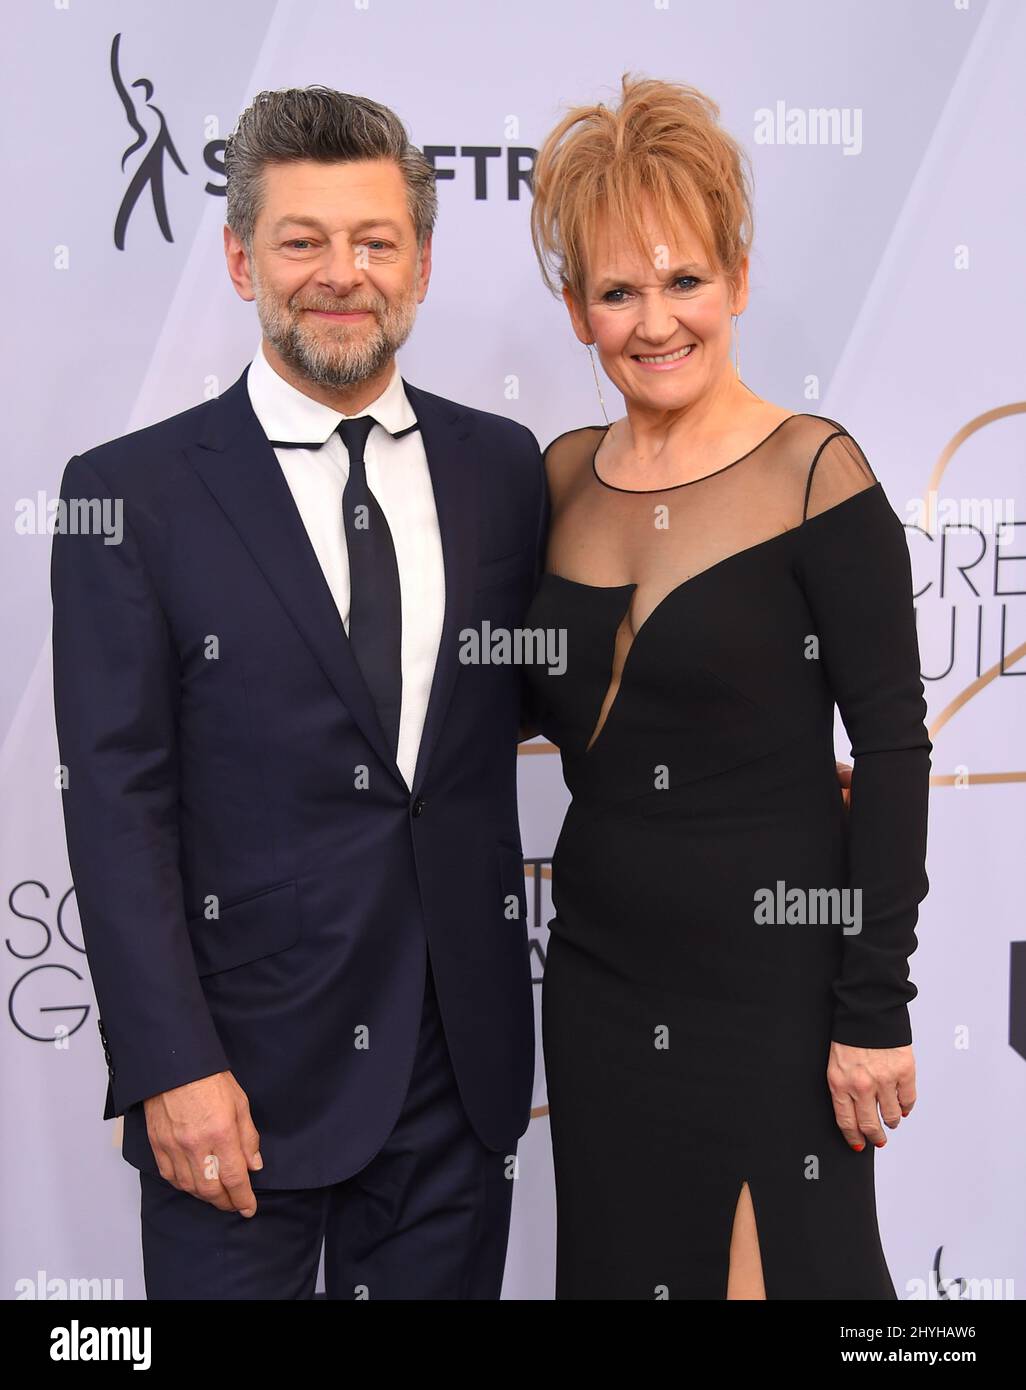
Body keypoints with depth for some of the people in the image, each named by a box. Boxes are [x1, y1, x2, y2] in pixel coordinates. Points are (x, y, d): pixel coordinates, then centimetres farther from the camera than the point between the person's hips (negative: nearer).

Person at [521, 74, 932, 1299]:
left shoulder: (812, 469, -12)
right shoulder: (564, 475, 3)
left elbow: (892, 747, -13)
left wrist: (876, 1007, -13)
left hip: (772, 978, -5)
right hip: (598, 972, 5)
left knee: (790, 1264, 9)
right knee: (617, 1263, 18)